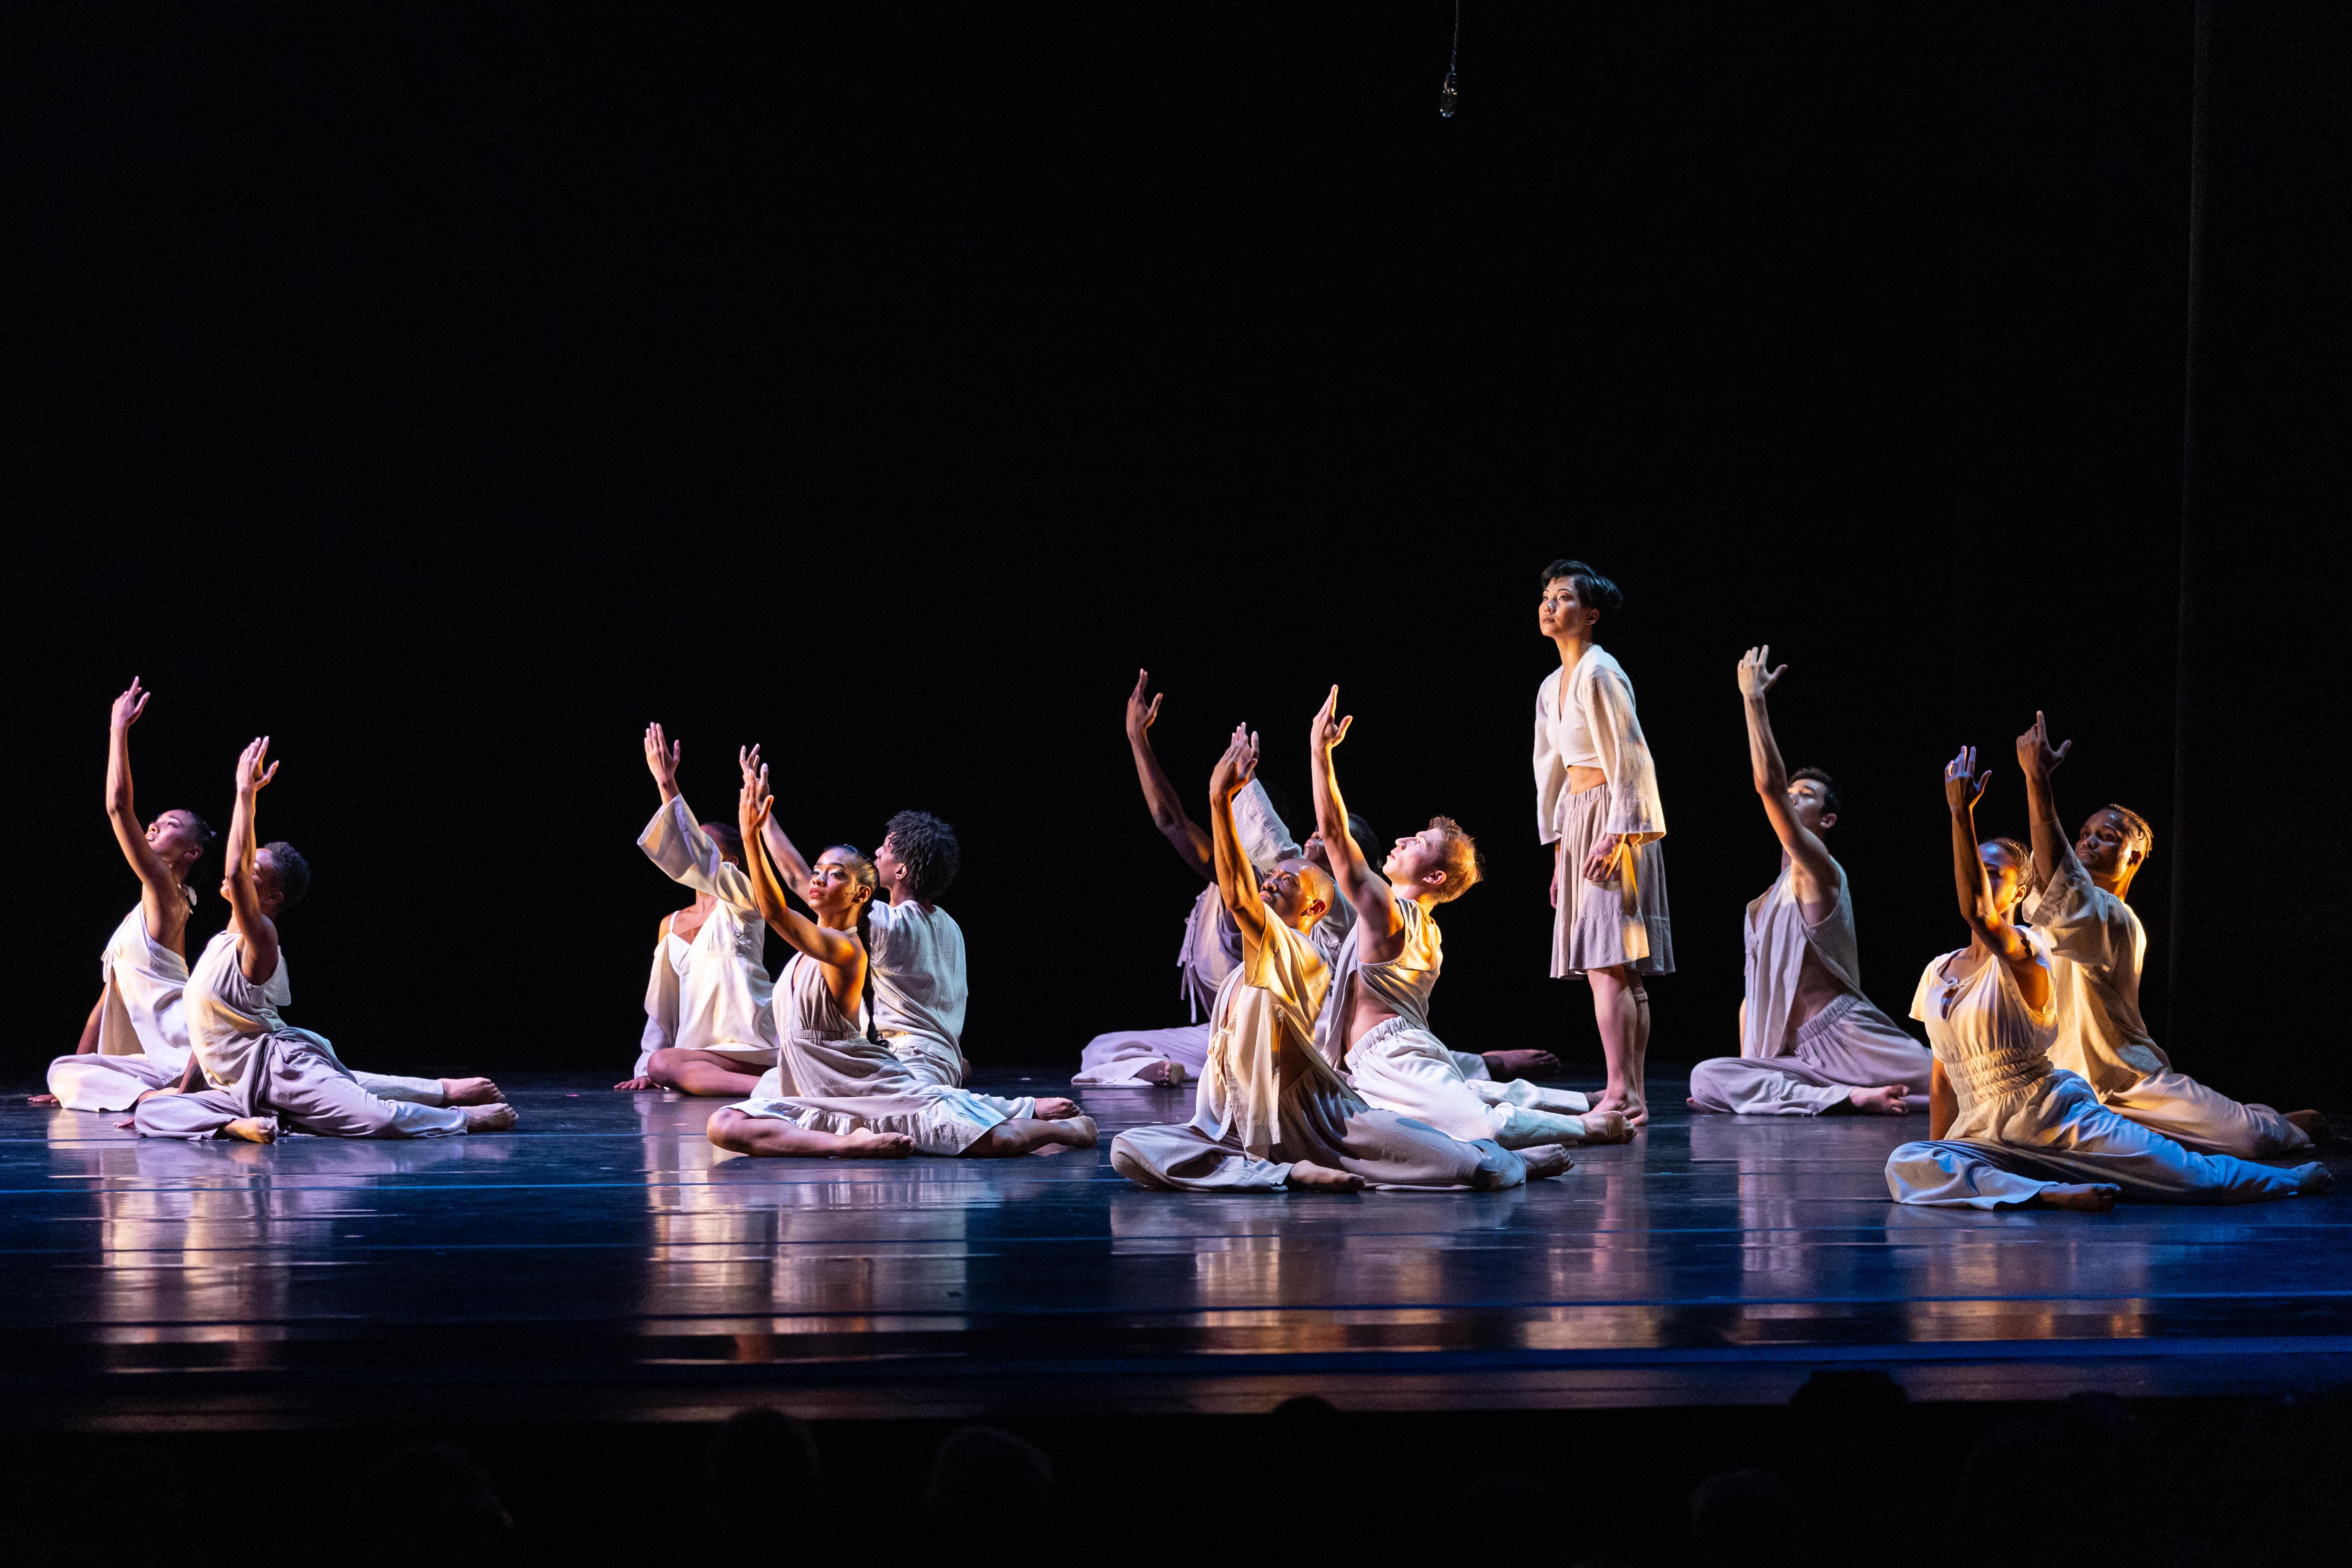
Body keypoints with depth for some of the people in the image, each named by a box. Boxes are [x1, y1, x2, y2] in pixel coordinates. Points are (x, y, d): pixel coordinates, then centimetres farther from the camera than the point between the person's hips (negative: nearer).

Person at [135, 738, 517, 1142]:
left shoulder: (259, 941, -6)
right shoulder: (221, 944, 22)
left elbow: (236, 871, -25)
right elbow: (208, 1033, 30)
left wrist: (246, 791, -21)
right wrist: (182, 1095, 29)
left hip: (283, 1069, -9)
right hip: (240, 1092, 9)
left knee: (381, 1119, -27)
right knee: (151, 1112, -12)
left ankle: (468, 1119, -5)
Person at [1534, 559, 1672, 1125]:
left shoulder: (1599, 674, -10)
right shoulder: (1553, 686, 17)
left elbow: (1630, 759, -14)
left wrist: (1614, 837, -19)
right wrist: (1559, 852, 20)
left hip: (1615, 817, -9)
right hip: (1579, 822, 9)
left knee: (1607, 962, -15)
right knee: (1620, 971, 6)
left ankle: (1621, 1093, -19)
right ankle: (1632, 1096, 6)